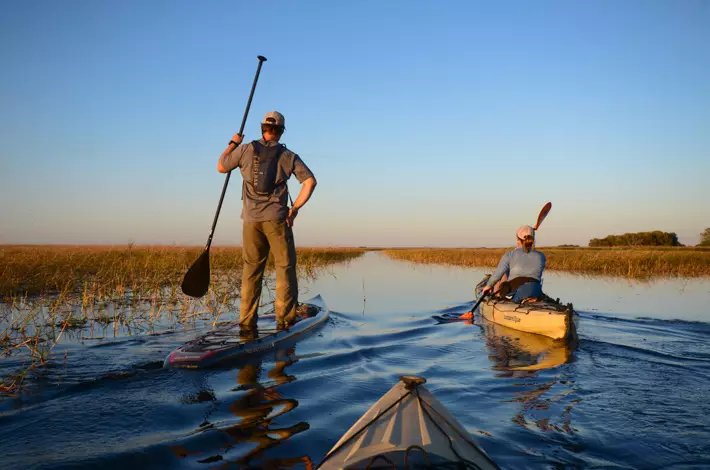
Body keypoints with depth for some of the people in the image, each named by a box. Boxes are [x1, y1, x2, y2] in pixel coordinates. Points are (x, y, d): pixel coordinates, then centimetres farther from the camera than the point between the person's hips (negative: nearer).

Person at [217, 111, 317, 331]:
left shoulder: (246, 150, 6)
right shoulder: (288, 156, 4)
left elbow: (221, 167, 19)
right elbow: (310, 181, -4)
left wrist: (232, 144, 31)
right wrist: (294, 208, -1)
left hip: (251, 219, 2)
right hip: (277, 219, -2)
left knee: (251, 270, 9)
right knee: (285, 267, 5)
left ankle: (247, 322, 8)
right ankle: (284, 319, 1)